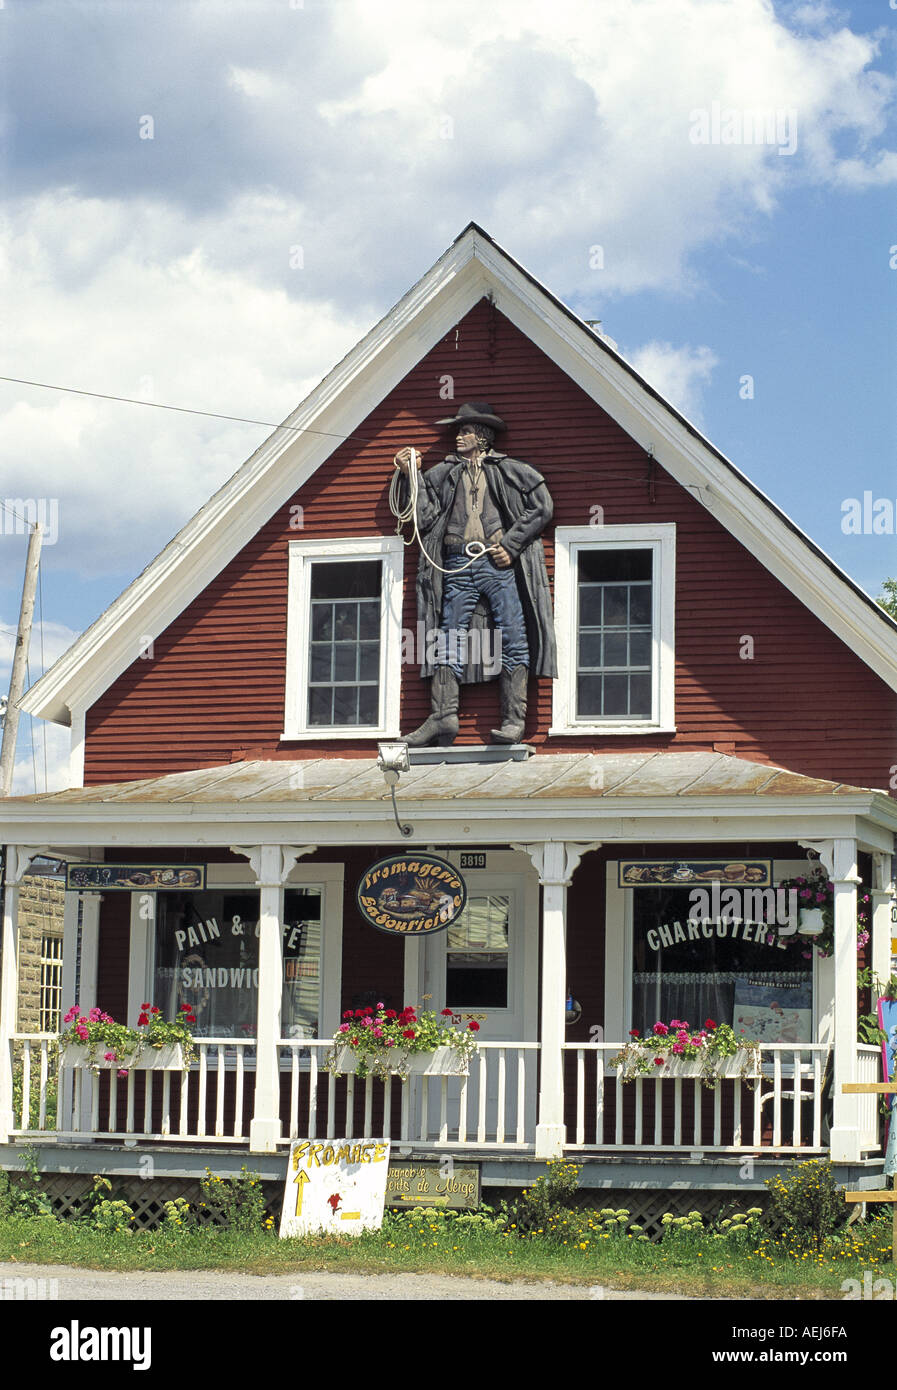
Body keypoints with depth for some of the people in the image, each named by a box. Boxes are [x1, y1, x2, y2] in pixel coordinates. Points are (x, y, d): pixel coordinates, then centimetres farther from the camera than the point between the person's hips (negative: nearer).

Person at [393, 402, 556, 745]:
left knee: (513, 638, -8)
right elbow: (425, 517, 9)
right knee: (449, 639, -4)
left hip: (499, 564, -3)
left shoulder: (509, 470, 10)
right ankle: (443, 715, -8)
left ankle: (514, 718, -8)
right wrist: (411, 476, 1)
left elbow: (542, 507, 5)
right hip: (458, 565, 3)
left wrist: (511, 545, -4)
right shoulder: (442, 474, 17)